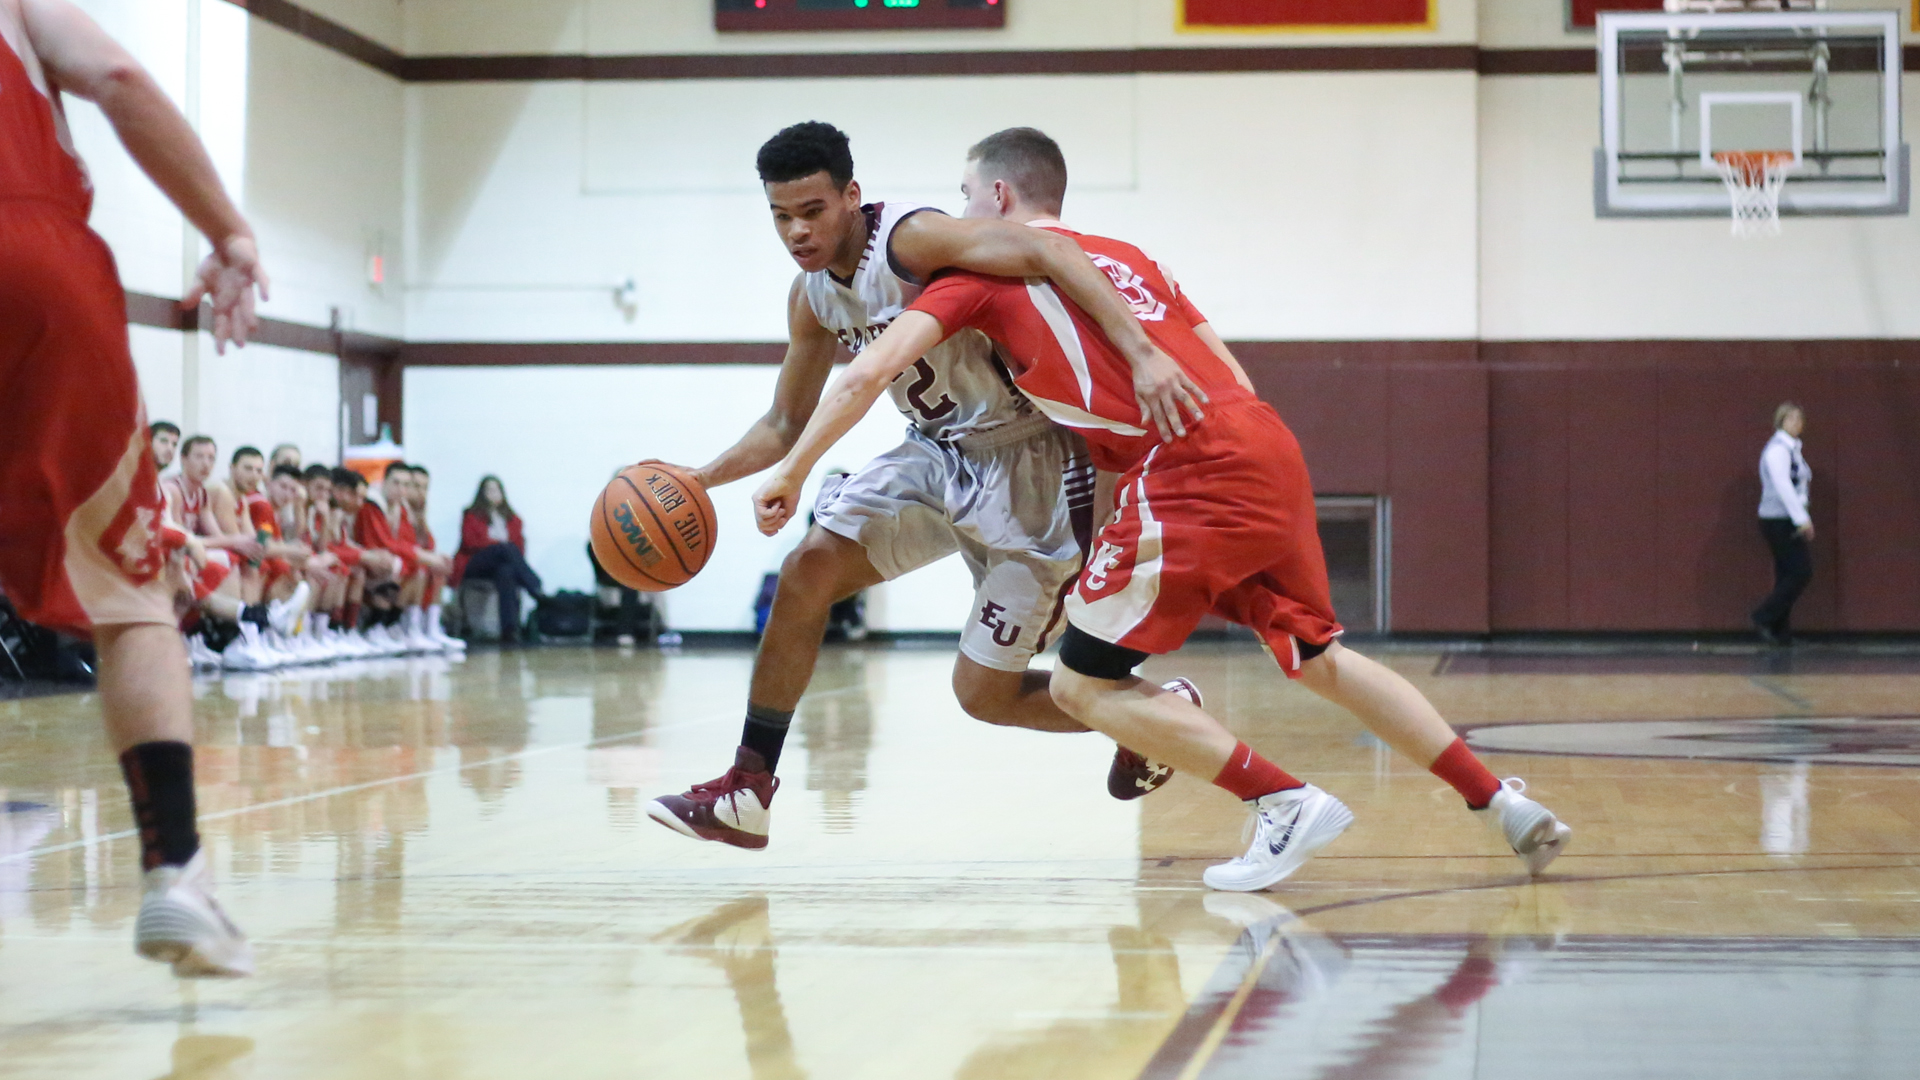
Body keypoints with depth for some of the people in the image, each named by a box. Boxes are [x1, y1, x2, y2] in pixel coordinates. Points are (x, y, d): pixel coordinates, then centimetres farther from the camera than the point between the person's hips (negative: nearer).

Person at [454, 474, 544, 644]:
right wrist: (499, 544, -12)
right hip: (474, 565, -2)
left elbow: (520, 547, 11)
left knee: (505, 571, -39)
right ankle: (537, 591, -47)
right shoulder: (472, 515, 14)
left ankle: (509, 629, -54)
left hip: (503, 564, 2)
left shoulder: (512, 519, 23)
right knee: (506, 548, -33)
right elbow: (470, 543, -1)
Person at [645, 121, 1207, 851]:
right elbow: (787, 426, 14)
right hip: (940, 455, 8)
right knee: (806, 573, -5)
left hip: (1028, 465, -7)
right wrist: (699, 481, -2)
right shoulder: (812, 297, 3)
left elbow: (1045, 252, -38)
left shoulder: (910, 239, -24)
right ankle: (746, 792, 4)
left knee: (984, 693, -4)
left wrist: (1141, 352, -48)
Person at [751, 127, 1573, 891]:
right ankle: (1503, 805, 18)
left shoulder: (989, 267, 10)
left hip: (1194, 476, -8)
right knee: (1317, 657, 22)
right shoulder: (1127, 256, 28)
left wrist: (791, 471, 7)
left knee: (1083, 685, 1)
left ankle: (1287, 804, -4)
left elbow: (870, 370, 0)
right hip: (1272, 451, 8)